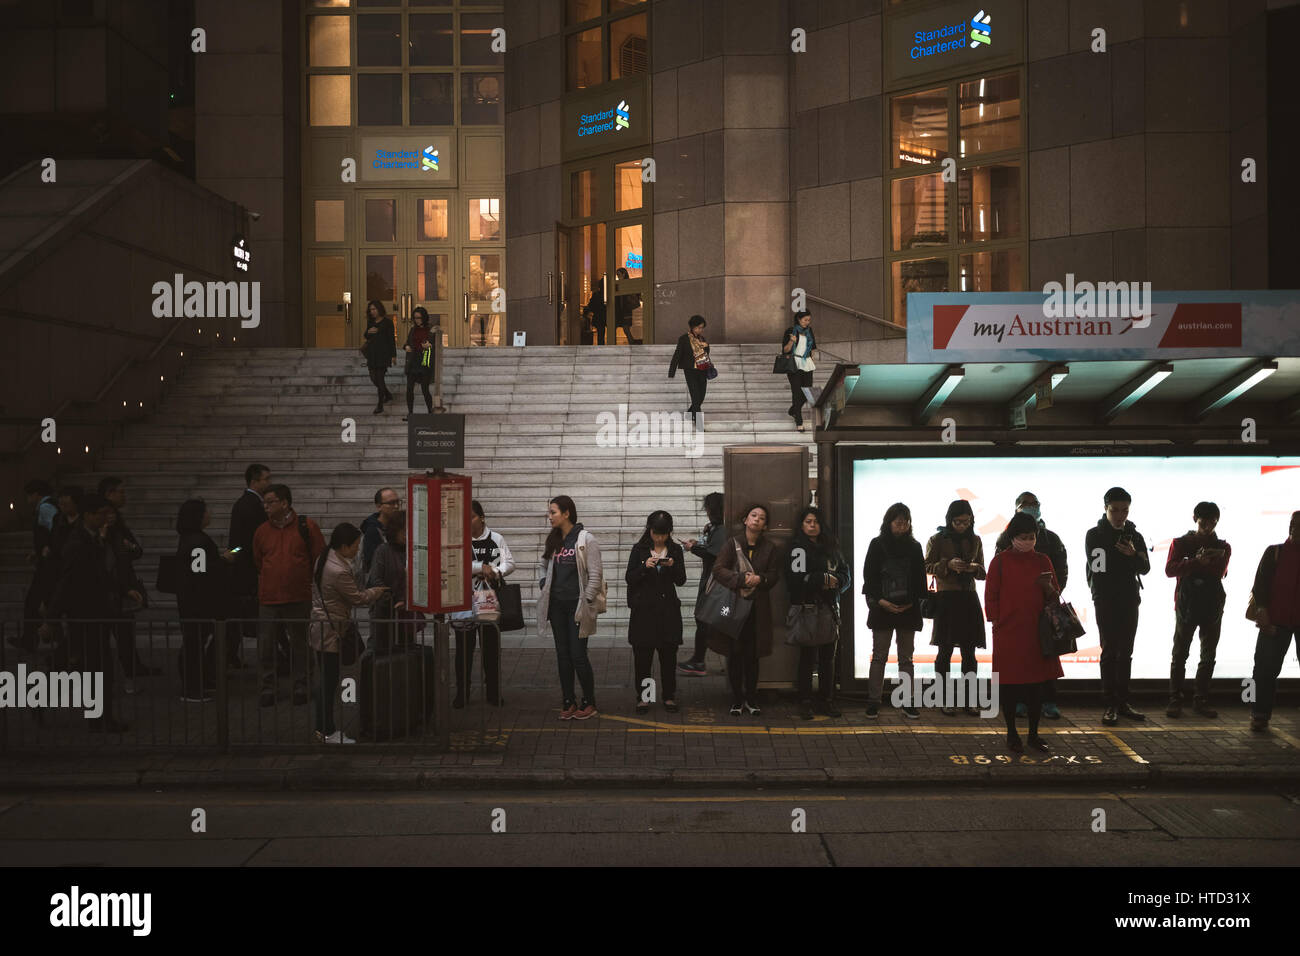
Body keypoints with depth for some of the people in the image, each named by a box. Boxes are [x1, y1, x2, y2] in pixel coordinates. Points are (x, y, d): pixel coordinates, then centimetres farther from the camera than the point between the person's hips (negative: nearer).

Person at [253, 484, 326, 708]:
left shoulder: (307, 527, -2)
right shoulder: (262, 532, 8)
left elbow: (320, 559, 3)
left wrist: (306, 582, 4)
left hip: (298, 598, -2)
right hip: (268, 599, 2)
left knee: (299, 644, 7)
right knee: (265, 645, -1)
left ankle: (300, 688, 18)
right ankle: (268, 688, 10)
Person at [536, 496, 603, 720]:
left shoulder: (585, 539, -8)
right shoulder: (553, 541, 12)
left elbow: (595, 574, -10)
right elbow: (546, 570, 24)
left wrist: (586, 602, -13)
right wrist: (543, 592, 10)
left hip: (577, 605, -6)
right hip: (557, 605, 6)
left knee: (578, 655, -6)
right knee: (562, 654, 7)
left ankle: (589, 703, 7)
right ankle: (568, 702, 15)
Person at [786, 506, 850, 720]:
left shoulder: (831, 548, 16)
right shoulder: (797, 548, 0)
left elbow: (846, 575, 14)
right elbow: (796, 578, -12)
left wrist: (835, 581, -8)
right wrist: (824, 579, -9)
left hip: (829, 607, 5)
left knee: (828, 656, 5)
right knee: (808, 655, -4)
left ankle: (827, 699, 13)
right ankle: (805, 702, 1)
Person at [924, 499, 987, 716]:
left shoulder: (975, 540, 10)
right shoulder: (937, 540, 0)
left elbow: (983, 574, 14)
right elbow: (927, 566, -2)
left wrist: (975, 568, -8)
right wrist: (948, 564, -17)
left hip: (969, 600, 3)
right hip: (946, 599, -3)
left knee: (969, 651, 3)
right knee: (945, 651, -1)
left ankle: (969, 700, 7)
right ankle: (946, 700, 6)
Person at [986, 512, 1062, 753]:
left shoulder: (1043, 561, 8)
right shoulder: (1000, 562, -1)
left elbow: (1055, 597, 11)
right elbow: (991, 597, 1)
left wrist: (1048, 588, -11)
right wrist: (997, 623, -6)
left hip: (1037, 633, 3)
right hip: (1008, 634, -3)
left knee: (1036, 684, 6)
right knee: (1008, 685, 2)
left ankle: (1034, 734, 16)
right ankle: (1011, 734, 14)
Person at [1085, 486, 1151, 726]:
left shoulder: (1134, 536, 10)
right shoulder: (1095, 535, -2)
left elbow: (1145, 568, 2)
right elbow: (1097, 568, -9)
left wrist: (1133, 554, -17)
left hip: (1129, 601, 4)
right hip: (1105, 601, -4)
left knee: (1125, 653, 7)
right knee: (1109, 652, -7)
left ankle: (1123, 702, 11)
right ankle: (1110, 705, -7)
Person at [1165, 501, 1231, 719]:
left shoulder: (1223, 547, 8)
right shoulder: (1180, 543, 5)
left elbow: (1220, 573, -9)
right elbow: (1170, 569, -12)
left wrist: (1190, 565, -20)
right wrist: (1198, 562, -24)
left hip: (1213, 608, 2)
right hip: (1186, 606, -2)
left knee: (1208, 656, 5)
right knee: (1180, 655, -2)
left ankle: (1201, 701, 12)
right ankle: (1175, 701, 1)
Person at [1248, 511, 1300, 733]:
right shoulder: (1275, 552, 7)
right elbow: (1261, 583, 0)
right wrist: (1262, 610, -12)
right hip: (1277, 620, -1)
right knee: (1266, 668, -3)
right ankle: (1260, 715, 4)